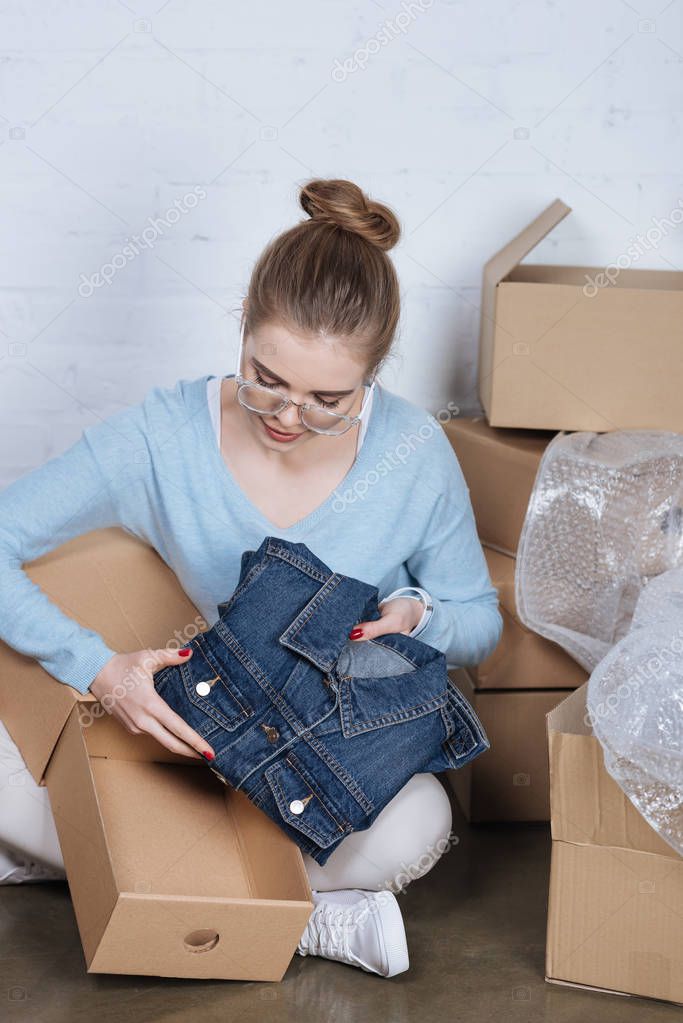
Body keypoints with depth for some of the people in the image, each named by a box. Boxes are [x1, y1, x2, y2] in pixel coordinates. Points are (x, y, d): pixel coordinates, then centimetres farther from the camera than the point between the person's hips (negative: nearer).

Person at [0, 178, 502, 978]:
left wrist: (419, 617, -25)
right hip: (179, 725, 0)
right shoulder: (160, 437, -17)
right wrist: (99, 669, -31)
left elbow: (480, 621, 0)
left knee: (414, 828, -35)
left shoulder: (414, 453, -14)